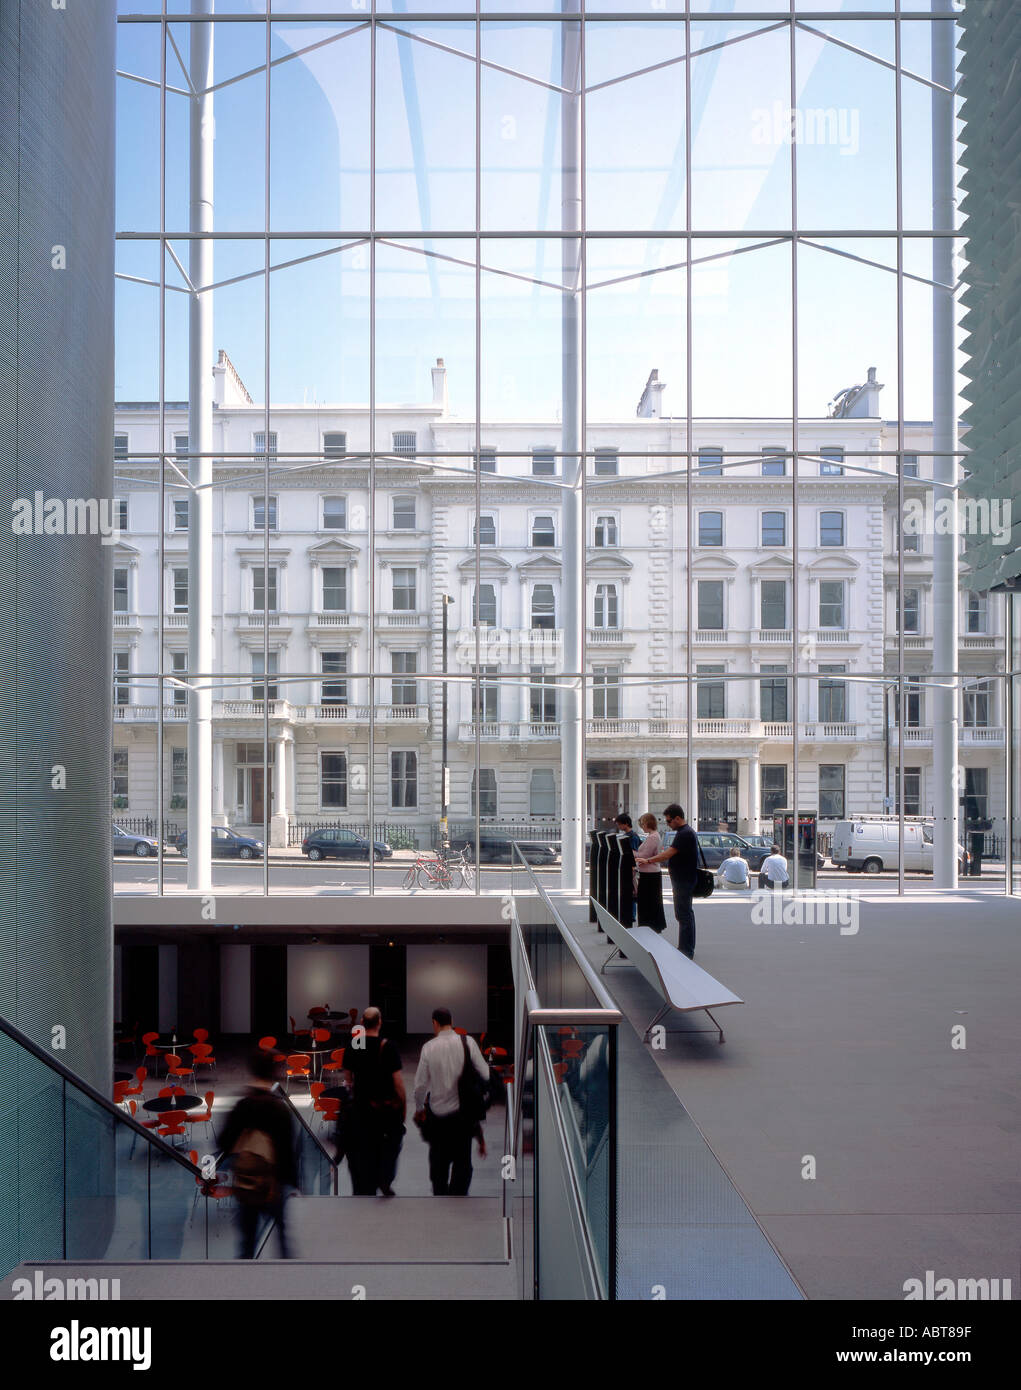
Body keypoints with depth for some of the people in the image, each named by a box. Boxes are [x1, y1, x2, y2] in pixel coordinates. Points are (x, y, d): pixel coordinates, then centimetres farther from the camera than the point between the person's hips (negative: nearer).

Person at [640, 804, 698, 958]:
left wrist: (648, 861, -17)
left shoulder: (685, 834, -20)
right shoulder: (685, 831, 14)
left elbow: (668, 854, -22)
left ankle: (686, 951, -3)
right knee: (686, 913, 15)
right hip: (684, 880, 11)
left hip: (684, 881, -11)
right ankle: (688, 949, 23)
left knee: (684, 914, -6)